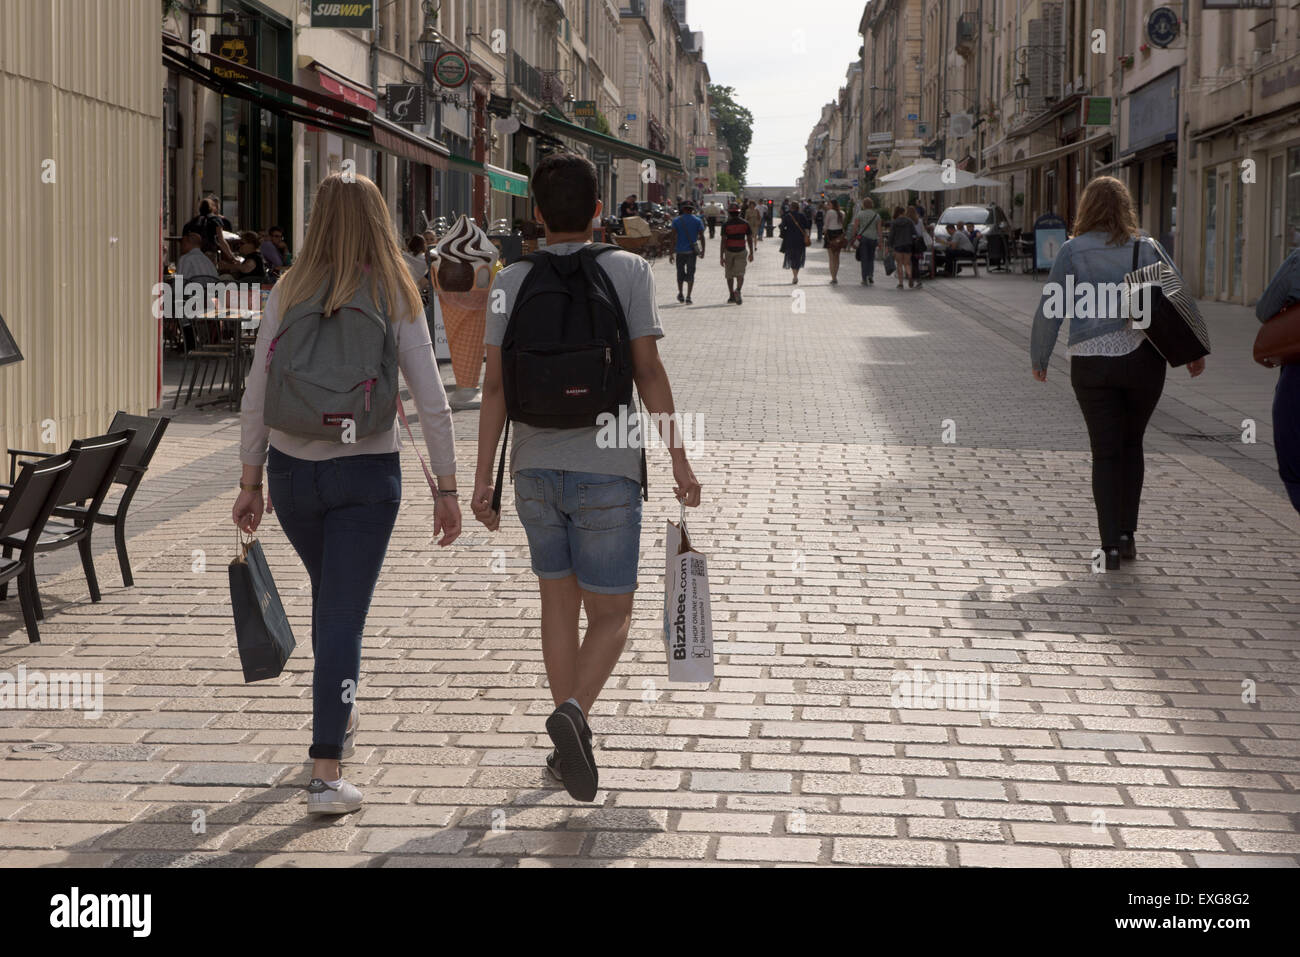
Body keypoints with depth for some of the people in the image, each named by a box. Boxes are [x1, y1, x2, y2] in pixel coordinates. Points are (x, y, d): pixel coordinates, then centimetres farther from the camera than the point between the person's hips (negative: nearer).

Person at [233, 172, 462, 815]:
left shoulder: (288, 295, -2)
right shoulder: (395, 299, -5)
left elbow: (255, 400, -2)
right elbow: (432, 405, -8)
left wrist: (251, 483, 6)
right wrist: (447, 489, -1)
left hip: (292, 471, 3)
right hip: (367, 474, -2)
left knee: (330, 598, 25)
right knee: (344, 616, 0)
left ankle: (340, 721, 43)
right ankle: (325, 774, -5)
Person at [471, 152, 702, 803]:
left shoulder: (511, 281, 1)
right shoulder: (628, 270, -4)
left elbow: (495, 386, -3)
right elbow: (648, 372, -7)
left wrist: (482, 478, 1)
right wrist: (678, 458, -2)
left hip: (534, 466, 3)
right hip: (607, 466, -3)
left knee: (558, 602, 17)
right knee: (610, 614, 6)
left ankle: (572, 741, 22)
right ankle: (574, 712, -20)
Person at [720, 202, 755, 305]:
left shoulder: (726, 225, -7)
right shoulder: (745, 224, -1)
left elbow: (723, 241, -10)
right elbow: (750, 239, 2)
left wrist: (722, 257, -9)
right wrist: (751, 253, 11)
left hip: (729, 251, 0)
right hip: (741, 251, 1)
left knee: (729, 275, 13)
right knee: (740, 274, -4)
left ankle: (732, 296, 18)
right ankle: (738, 290, -31)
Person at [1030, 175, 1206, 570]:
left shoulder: (1073, 250, -2)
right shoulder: (1147, 247, 4)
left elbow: (1049, 309, -3)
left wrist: (1039, 358, 9)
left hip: (1092, 361, -1)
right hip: (1143, 358, 2)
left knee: (1105, 452, 5)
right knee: (1132, 444, 19)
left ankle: (1110, 545, -2)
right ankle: (1127, 533, 16)